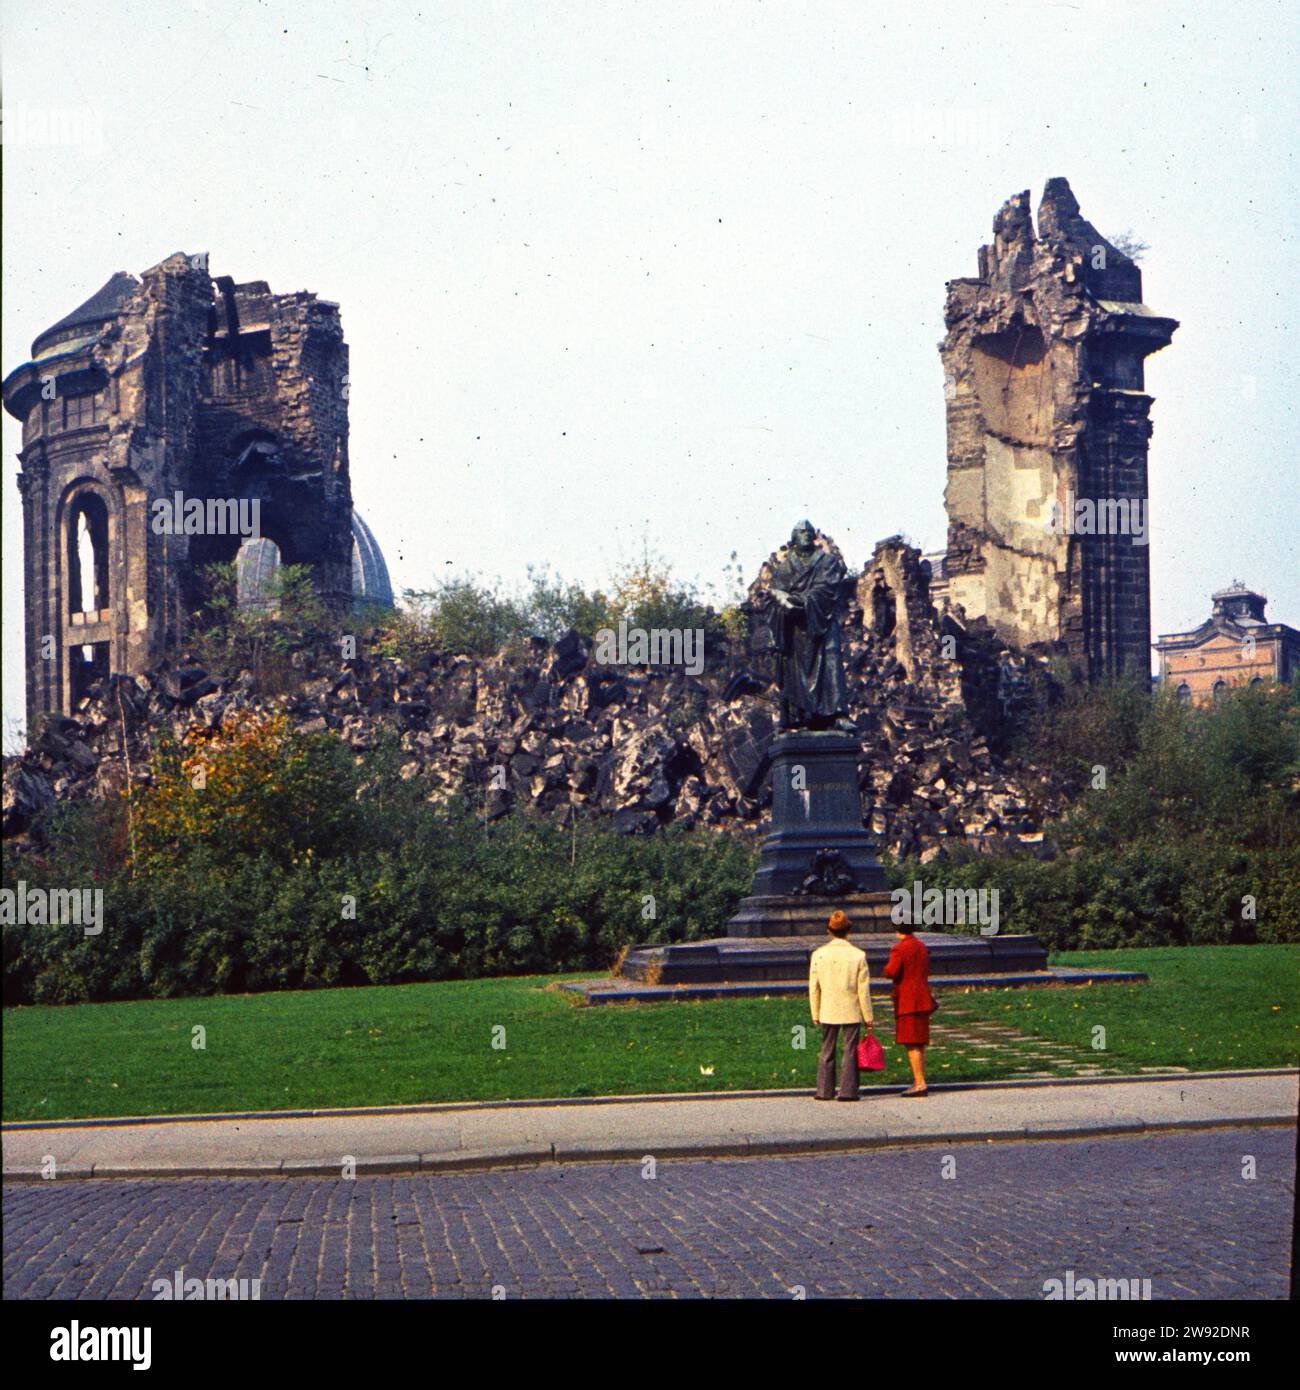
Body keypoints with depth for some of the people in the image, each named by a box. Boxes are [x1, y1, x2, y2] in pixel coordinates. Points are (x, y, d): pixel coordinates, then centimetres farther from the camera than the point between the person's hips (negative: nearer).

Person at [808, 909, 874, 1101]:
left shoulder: (818, 955, -5)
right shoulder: (858, 955, -10)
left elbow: (813, 988, 0)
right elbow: (864, 989, -7)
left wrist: (815, 1013, 11)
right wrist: (868, 1016, 2)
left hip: (828, 1012, 2)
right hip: (851, 1012, -2)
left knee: (826, 1051, 11)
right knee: (850, 1051, 5)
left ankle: (825, 1091, 13)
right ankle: (848, 1091, 3)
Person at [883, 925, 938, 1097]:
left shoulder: (899, 949, -13)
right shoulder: (922, 947, 12)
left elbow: (891, 972, -22)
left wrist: (887, 966, -2)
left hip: (907, 1003, -8)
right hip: (923, 1000, 8)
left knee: (912, 1045, -6)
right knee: (919, 1044, 13)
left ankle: (920, 1083, -8)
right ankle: (920, 1082, 18)